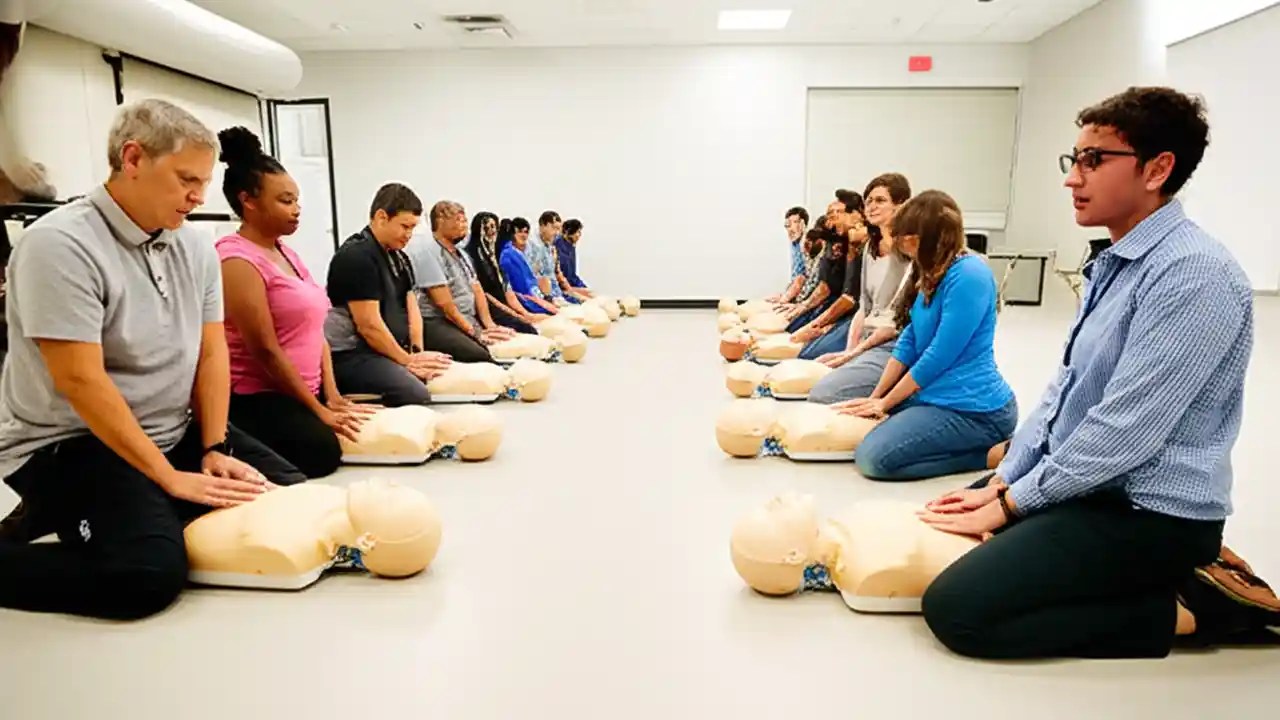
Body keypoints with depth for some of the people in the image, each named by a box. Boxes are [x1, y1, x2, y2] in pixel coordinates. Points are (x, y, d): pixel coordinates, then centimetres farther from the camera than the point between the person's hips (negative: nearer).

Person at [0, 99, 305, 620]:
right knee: (151, 573, -28)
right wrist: (171, 479, -22)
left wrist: (214, 449, -8)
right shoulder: (61, 244, -18)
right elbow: (81, 382, -23)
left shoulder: (195, 248, 3)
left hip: (174, 432, 8)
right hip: (68, 444, -8)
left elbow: (211, 353, 3)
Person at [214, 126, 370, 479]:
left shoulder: (286, 252, 14)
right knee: (325, 448, -31)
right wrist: (319, 412, -13)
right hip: (257, 399, -10)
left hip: (303, 394, 10)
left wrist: (332, 397, 2)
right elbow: (266, 351, -17)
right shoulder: (238, 260, -12)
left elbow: (315, 332, 12)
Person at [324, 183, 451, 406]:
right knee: (417, 396, -29)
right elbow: (369, 325, -19)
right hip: (351, 355, -9)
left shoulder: (398, 258, 15)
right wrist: (407, 361, -11)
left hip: (390, 351, 9)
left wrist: (417, 353, -3)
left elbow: (411, 308, 13)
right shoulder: (356, 256, -15)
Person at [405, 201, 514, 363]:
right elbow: (444, 303, -16)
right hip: (437, 324, -9)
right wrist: (475, 332, -15)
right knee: (482, 356, -34)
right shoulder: (427, 251, -10)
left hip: (469, 320, 9)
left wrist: (489, 324, -2)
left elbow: (477, 291, 15)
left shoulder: (460, 254, 19)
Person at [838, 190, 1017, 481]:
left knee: (874, 457, -19)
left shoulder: (968, 275, -20)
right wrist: (874, 397, 4)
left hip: (972, 407, -10)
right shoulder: (932, 275, 11)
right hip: (939, 395, 10)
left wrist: (885, 404, -10)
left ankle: (994, 453, -6)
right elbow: (910, 340, 10)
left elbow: (939, 356, -20)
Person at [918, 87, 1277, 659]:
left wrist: (1012, 505, -14)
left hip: (1147, 514, -10)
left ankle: (1187, 609, -4)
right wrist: (1000, 482, 5)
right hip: (1083, 484, 10)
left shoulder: (1193, 274, -22)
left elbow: (1123, 431, -24)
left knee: (957, 609, -21)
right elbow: (1064, 387, 12)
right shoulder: (1116, 263, 9)